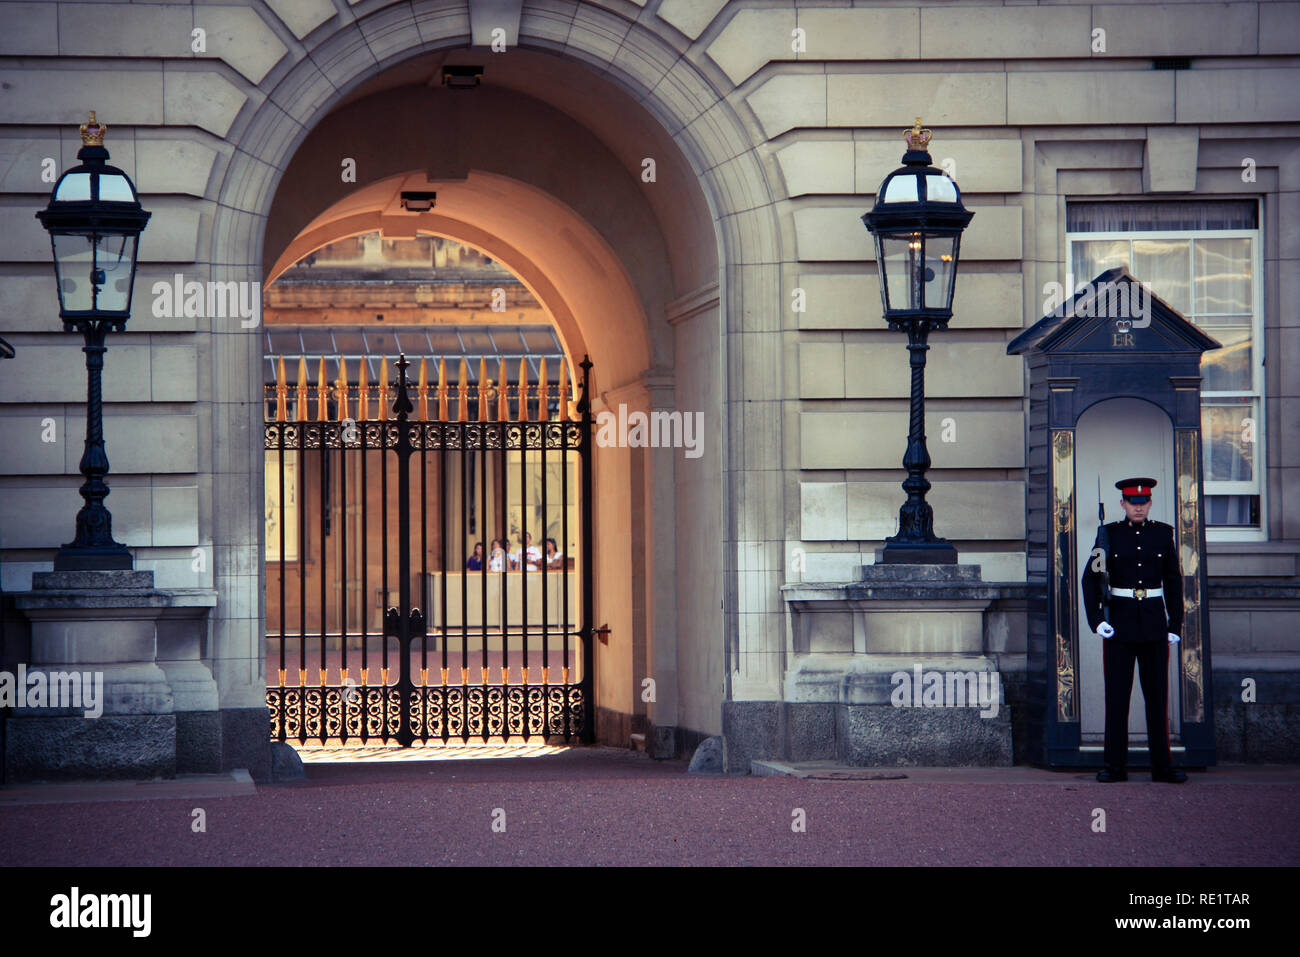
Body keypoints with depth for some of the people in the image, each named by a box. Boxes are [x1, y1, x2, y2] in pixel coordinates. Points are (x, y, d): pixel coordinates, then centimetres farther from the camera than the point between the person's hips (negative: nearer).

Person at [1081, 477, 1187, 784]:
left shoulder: (1163, 534, 6)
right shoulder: (1109, 534, 1)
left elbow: (1173, 582, 9)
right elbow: (1090, 578, 1)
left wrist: (1175, 625, 3)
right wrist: (1096, 620, -10)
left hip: (1154, 624, 1)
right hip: (1119, 624, -1)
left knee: (1157, 695, 2)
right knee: (1116, 695, -1)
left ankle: (1162, 766, 7)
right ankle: (1115, 766, 3)